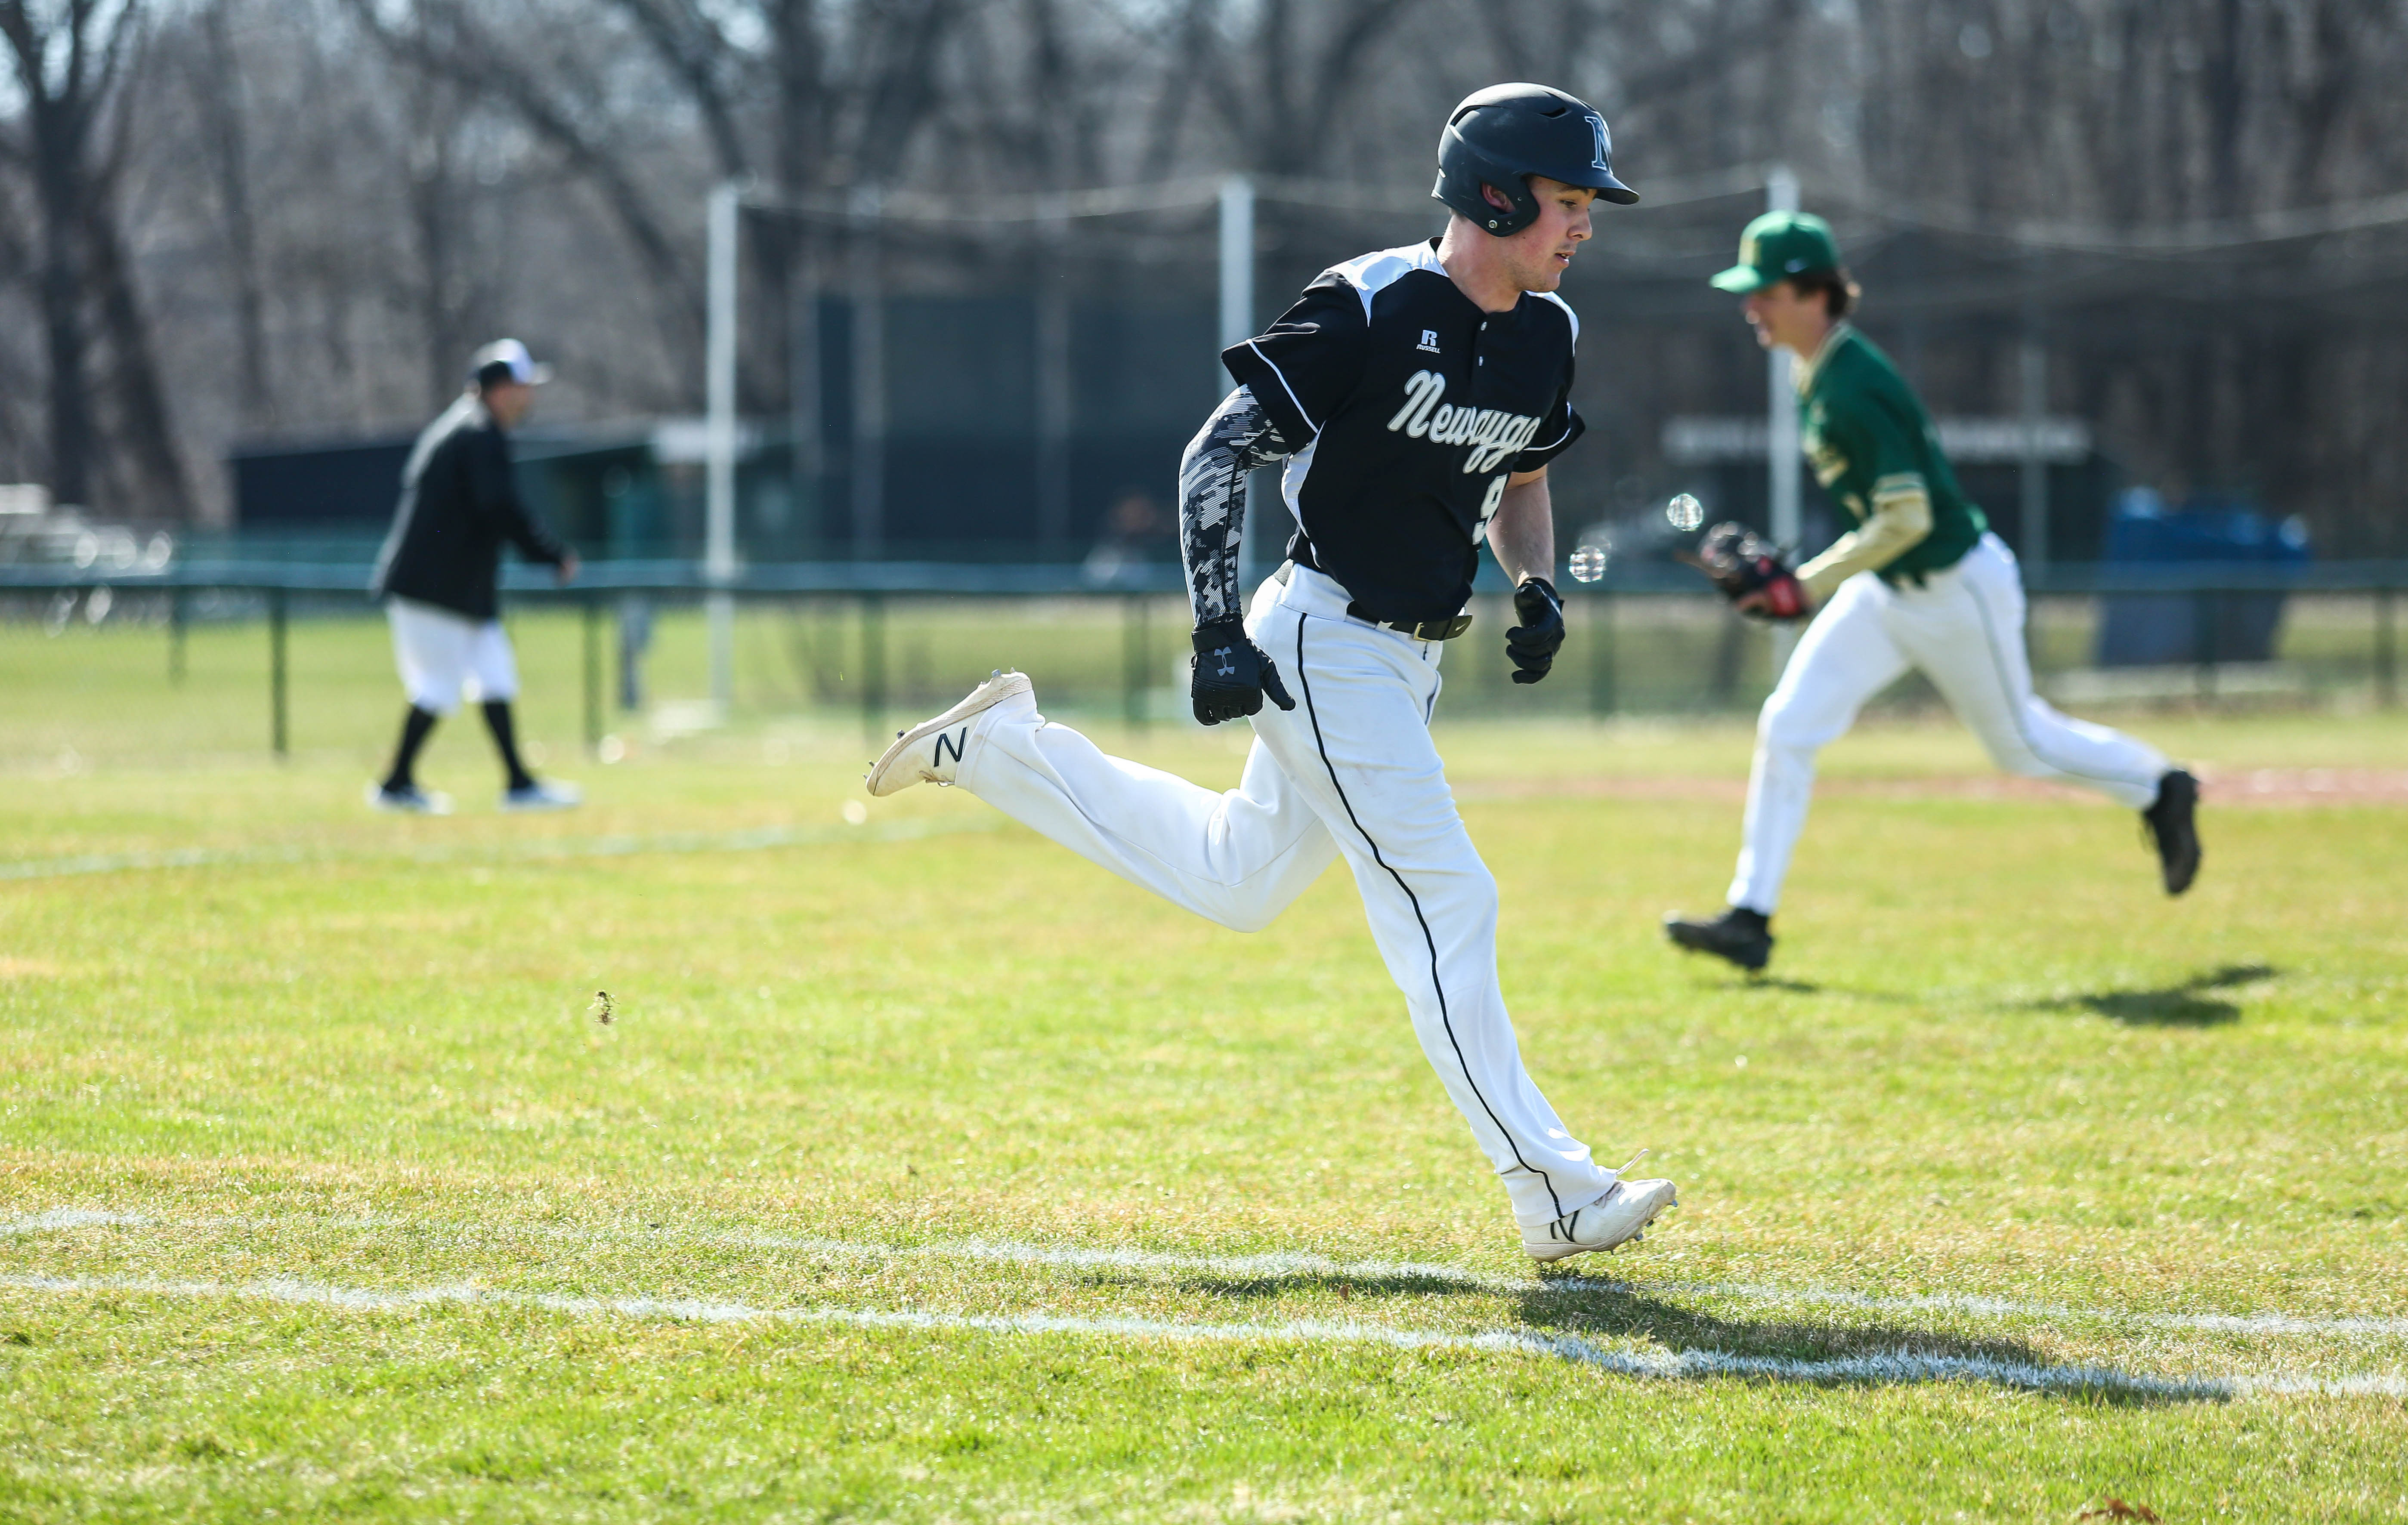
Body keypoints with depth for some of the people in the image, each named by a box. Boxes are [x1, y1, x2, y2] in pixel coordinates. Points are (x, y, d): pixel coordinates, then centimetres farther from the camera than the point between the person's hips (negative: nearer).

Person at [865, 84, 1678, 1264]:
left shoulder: (1543, 336, 5)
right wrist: (1218, 635, -24)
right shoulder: (1370, 309, -19)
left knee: (1235, 882, 21)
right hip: (1324, 648, -9)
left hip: (1408, 659, 9)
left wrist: (1537, 589, 1)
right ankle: (1553, 1193, -9)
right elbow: (1217, 456, -17)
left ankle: (997, 752, 32)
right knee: (1444, 904, -11)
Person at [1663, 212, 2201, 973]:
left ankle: (2160, 789, 36)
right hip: (1888, 594, 9)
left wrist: (1807, 587, -24)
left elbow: (1907, 518, -28)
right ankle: (1751, 918, -2)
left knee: (2022, 745, 11)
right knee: (1787, 727, -4)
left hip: (1958, 589, -9)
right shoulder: (1818, 372, 1)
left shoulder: (1853, 390, -28)